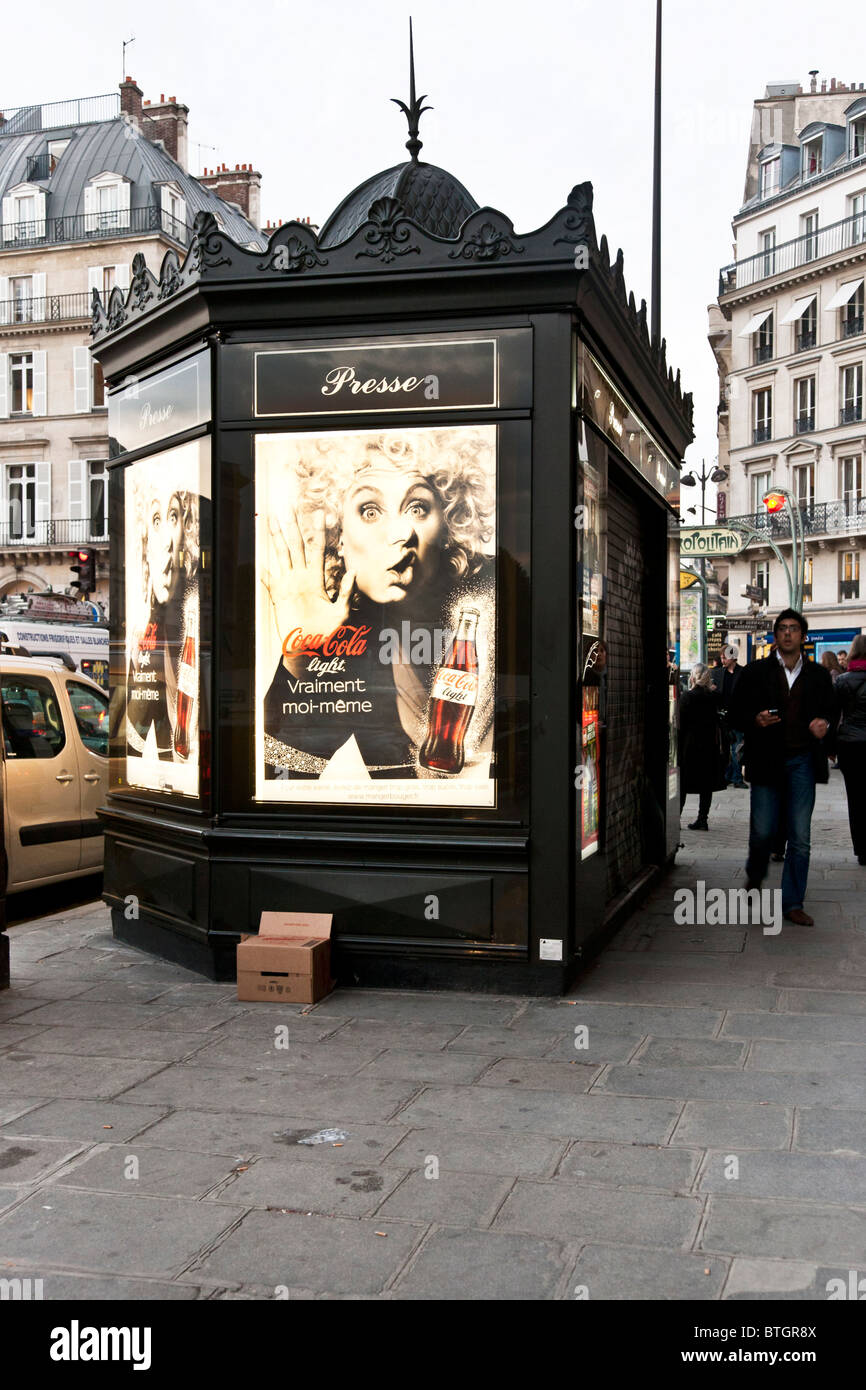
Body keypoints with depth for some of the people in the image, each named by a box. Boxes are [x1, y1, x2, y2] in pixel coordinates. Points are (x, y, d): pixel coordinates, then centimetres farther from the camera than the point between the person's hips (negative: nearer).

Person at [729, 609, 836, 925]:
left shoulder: (818, 675, 9)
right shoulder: (755, 672, 3)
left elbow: (831, 710, 17)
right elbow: (736, 712, 5)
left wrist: (825, 724, -5)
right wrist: (755, 720, -16)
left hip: (802, 762, 1)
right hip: (766, 761, -1)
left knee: (800, 837, 1)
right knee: (762, 830, 1)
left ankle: (793, 903, 10)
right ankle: (754, 875, 33)